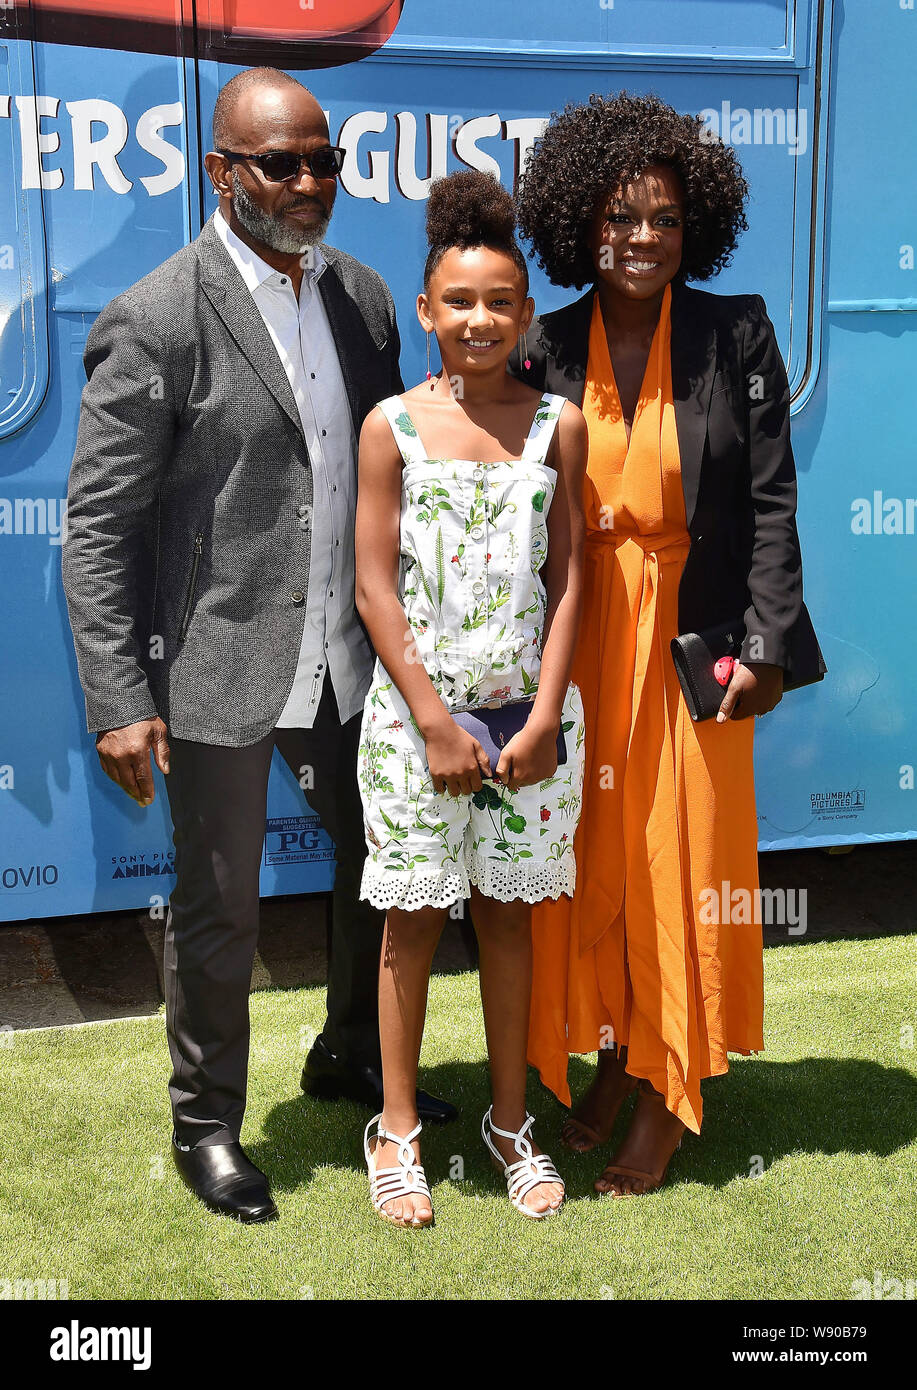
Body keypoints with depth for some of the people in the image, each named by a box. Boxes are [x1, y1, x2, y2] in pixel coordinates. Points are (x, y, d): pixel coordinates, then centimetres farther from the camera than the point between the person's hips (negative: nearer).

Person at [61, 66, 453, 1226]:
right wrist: (120, 702, -16)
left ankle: (350, 1058, 44)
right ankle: (207, 1124, 32)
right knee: (217, 910, 9)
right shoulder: (155, 322, -13)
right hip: (221, 667, -6)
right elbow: (98, 527, -13)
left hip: (348, 660, 6)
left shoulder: (363, 295, 6)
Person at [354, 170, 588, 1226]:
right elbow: (374, 589, -5)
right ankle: (396, 1127, 23)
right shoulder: (391, 426, -3)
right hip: (415, 707, -1)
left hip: (526, 710, 2)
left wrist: (545, 715, -7)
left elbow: (567, 579, 1)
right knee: (415, 917, 7)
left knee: (507, 909, 12)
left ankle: (509, 1118, 28)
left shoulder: (558, 425, 2)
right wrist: (436, 722, -10)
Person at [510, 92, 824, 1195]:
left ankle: (671, 1087, 22)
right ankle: (609, 1049, 30)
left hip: (692, 632, -2)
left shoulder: (735, 333, -4)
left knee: (684, 853, 6)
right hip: (580, 635, 2)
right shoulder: (547, 350, 1)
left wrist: (765, 644, -11)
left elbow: (770, 498, -4)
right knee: (592, 853, 10)